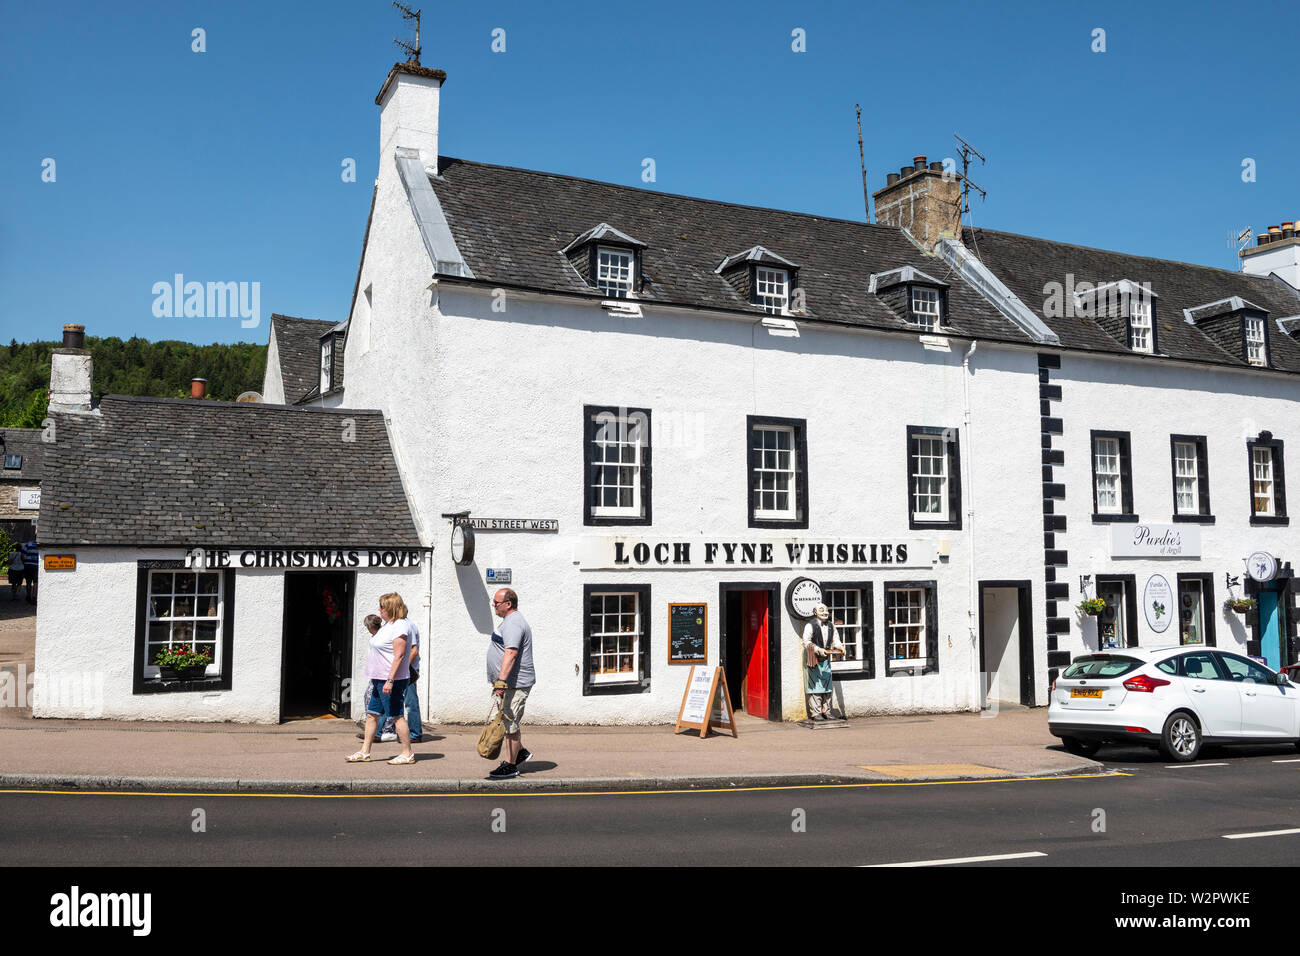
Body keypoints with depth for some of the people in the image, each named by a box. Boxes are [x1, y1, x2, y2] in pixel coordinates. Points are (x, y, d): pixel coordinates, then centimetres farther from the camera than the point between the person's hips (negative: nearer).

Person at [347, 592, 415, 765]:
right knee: (372, 714, 11)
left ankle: (407, 754, 4)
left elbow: (399, 655, -21)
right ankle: (364, 752, 18)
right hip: (379, 679, 10)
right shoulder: (388, 625, 16)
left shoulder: (400, 626, -15)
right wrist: (377, 679, 20)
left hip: (392, 680, -10)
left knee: (397, 715, -4)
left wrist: (390, 680, -25)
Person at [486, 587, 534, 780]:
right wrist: (501, 680, 29)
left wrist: (501, 680, -36)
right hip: (511, 683, 11)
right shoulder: (511, 621, 18)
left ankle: (510, 765, 1)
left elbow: (511, 653, -30)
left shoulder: (513, 624, -18)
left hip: (515, 683, -11)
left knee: (509, 722, -5)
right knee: (508, 720, 18)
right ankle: (521, 752, 28)